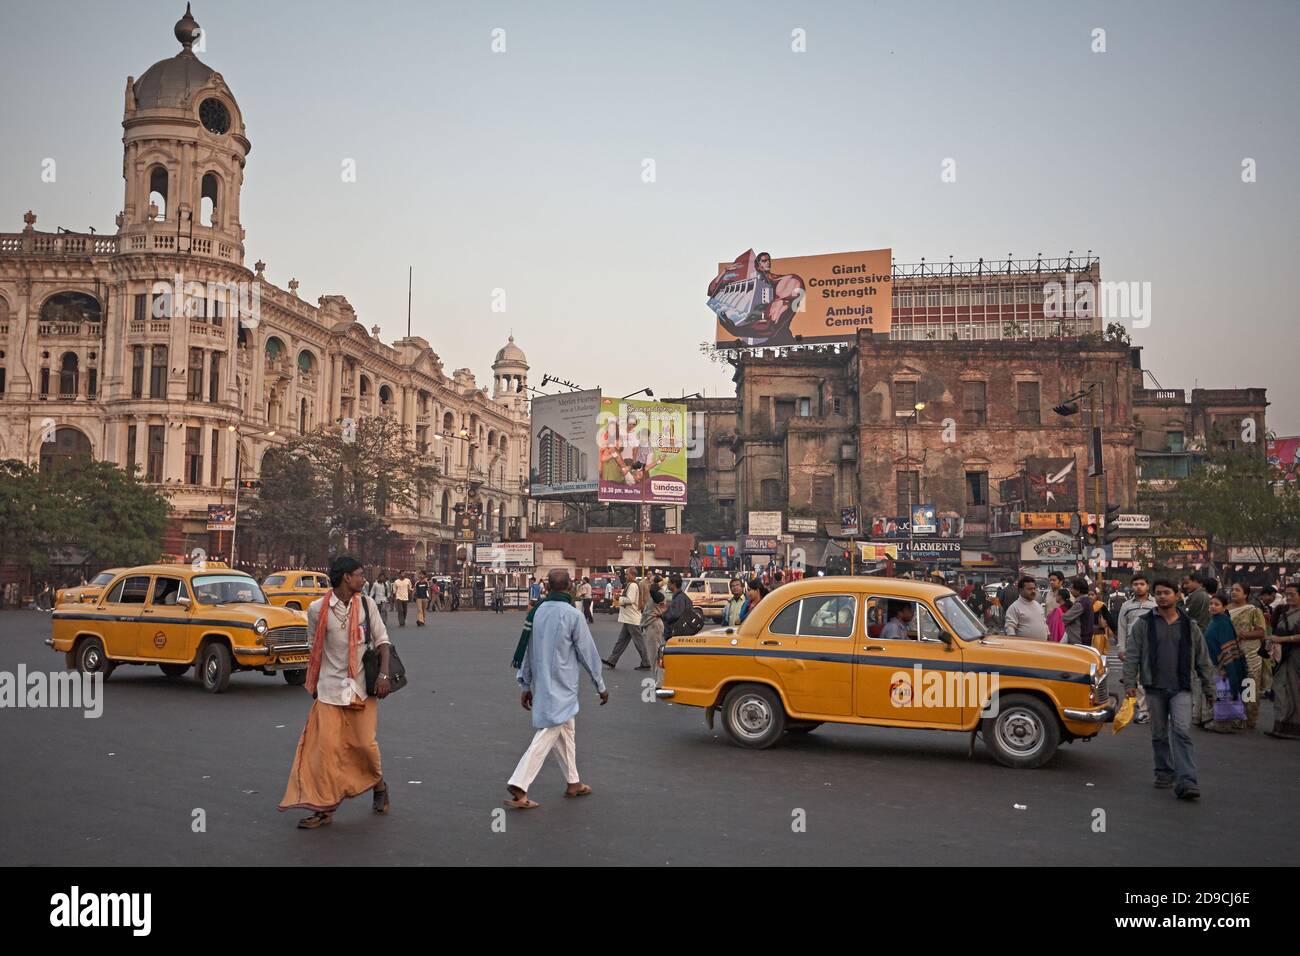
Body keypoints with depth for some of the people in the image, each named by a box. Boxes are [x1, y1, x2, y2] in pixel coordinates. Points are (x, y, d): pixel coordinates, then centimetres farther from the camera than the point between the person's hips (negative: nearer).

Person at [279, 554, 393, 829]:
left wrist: (384, 675, -7)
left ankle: (378, 783, 31)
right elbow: (315, 647, 6)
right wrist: (313, 683, 10)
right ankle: (324, 807, 4)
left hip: (362, 685, 1)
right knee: (327, 746, -5)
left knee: (365, 743, 3)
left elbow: (381, 639, 3)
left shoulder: (366, 604, 0)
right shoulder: (317, 609, -4)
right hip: (331, 686, -1)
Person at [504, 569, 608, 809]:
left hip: (541, 686, 7)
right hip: (561, 689, -7)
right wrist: (600, 686, 3)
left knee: (565, 732, 19)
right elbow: (588, 653, -8)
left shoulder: (537, 611, 3)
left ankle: (573, 783, 30)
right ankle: (518, 785, -14)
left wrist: (525, 685, 17)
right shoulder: (573, 615, -15)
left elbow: (527, 651, 8)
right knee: (547, 735, -7)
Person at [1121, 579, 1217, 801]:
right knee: (1159, 734, 10)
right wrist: (1130, 684, -5)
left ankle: (1185, 782, -16)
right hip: (1154, 688, 1)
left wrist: (1210, 689, 12)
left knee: (1182, 732, -12)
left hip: (1181, 688, -1)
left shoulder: (1190, 626, 7)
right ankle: (1164, 773, 25)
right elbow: (1132, 656, 3)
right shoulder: (1143, 624, 4)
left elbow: (1203, 660, 12)